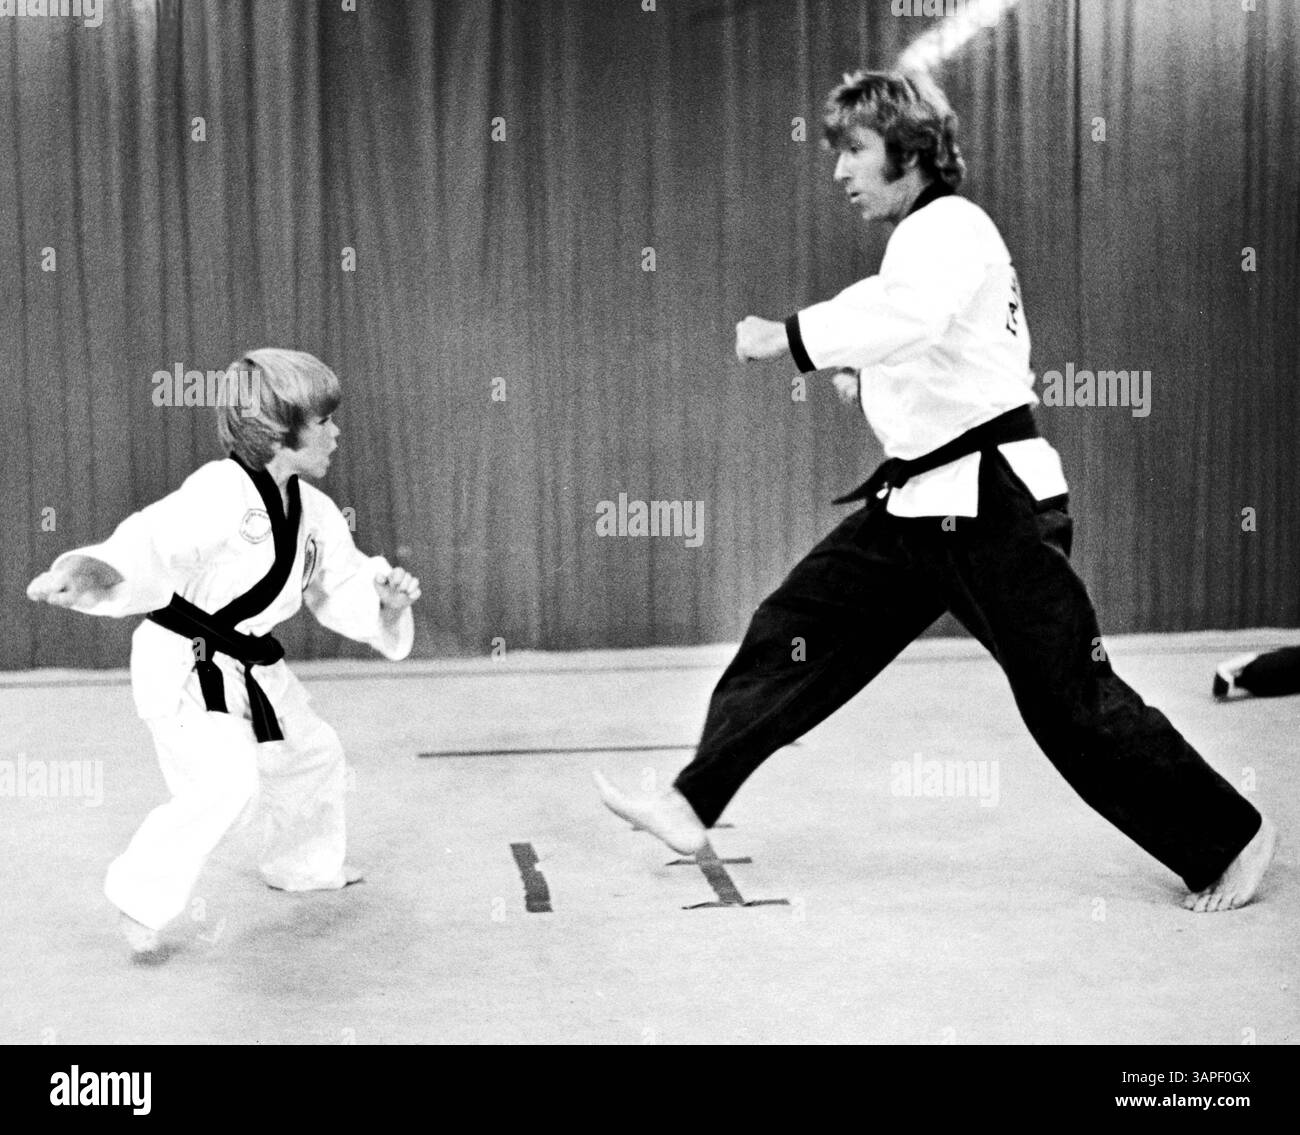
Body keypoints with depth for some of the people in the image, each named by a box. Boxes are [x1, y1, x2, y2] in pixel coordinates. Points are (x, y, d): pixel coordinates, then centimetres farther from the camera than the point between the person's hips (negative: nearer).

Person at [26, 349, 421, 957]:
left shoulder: (315, 512, 3)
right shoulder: (222, 489, -24)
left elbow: (341, 591, 9)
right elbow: (156, 544, -39)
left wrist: (383, 592, -14)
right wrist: (104, 575, -61)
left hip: (250, 665, 9)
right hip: (182, 662, -9)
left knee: (311, 755, 23)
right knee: (221, 783, -24)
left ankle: (304, 866, 49)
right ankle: (142, 898, -4)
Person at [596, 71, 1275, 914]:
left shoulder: (950, 228, -14)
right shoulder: (930, 238, 17)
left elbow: (906, 315, -35)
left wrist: (791, 337, -29)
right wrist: (860, 373, 10)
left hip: (991, 504, -10)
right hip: (919, 505, 10)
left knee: (1074, 702, -6)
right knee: (790, 635, 5)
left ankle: (1230, 842, 8)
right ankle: (693, 806, 11)